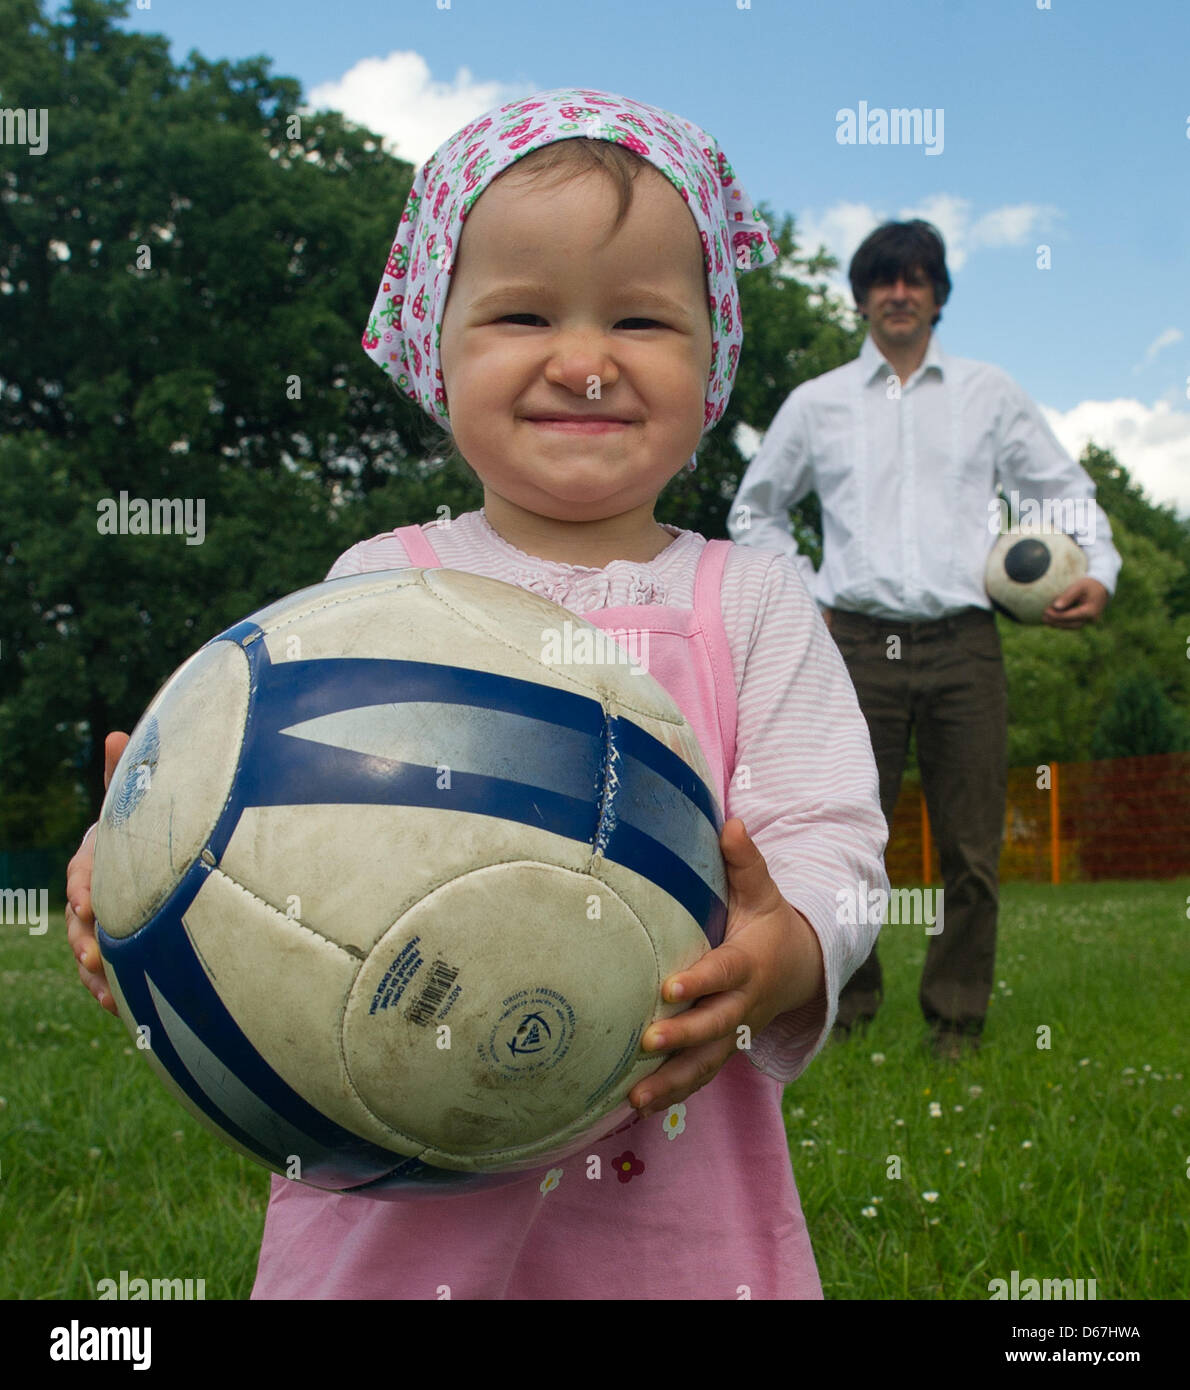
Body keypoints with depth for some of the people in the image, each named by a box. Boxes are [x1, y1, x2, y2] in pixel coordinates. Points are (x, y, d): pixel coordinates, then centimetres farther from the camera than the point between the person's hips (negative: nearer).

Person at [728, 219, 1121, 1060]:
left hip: (963, 644, 1)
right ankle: (846, 1014, 14)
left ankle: (958, 1020, 15)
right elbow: (755, 509, 24)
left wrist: (1099, 569, 3)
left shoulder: (990, 394, 15)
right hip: (858, 644, 0)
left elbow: (1065, 487, 20)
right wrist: (797, 593, 12)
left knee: (972, 855, 1)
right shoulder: (816, 404, 14)